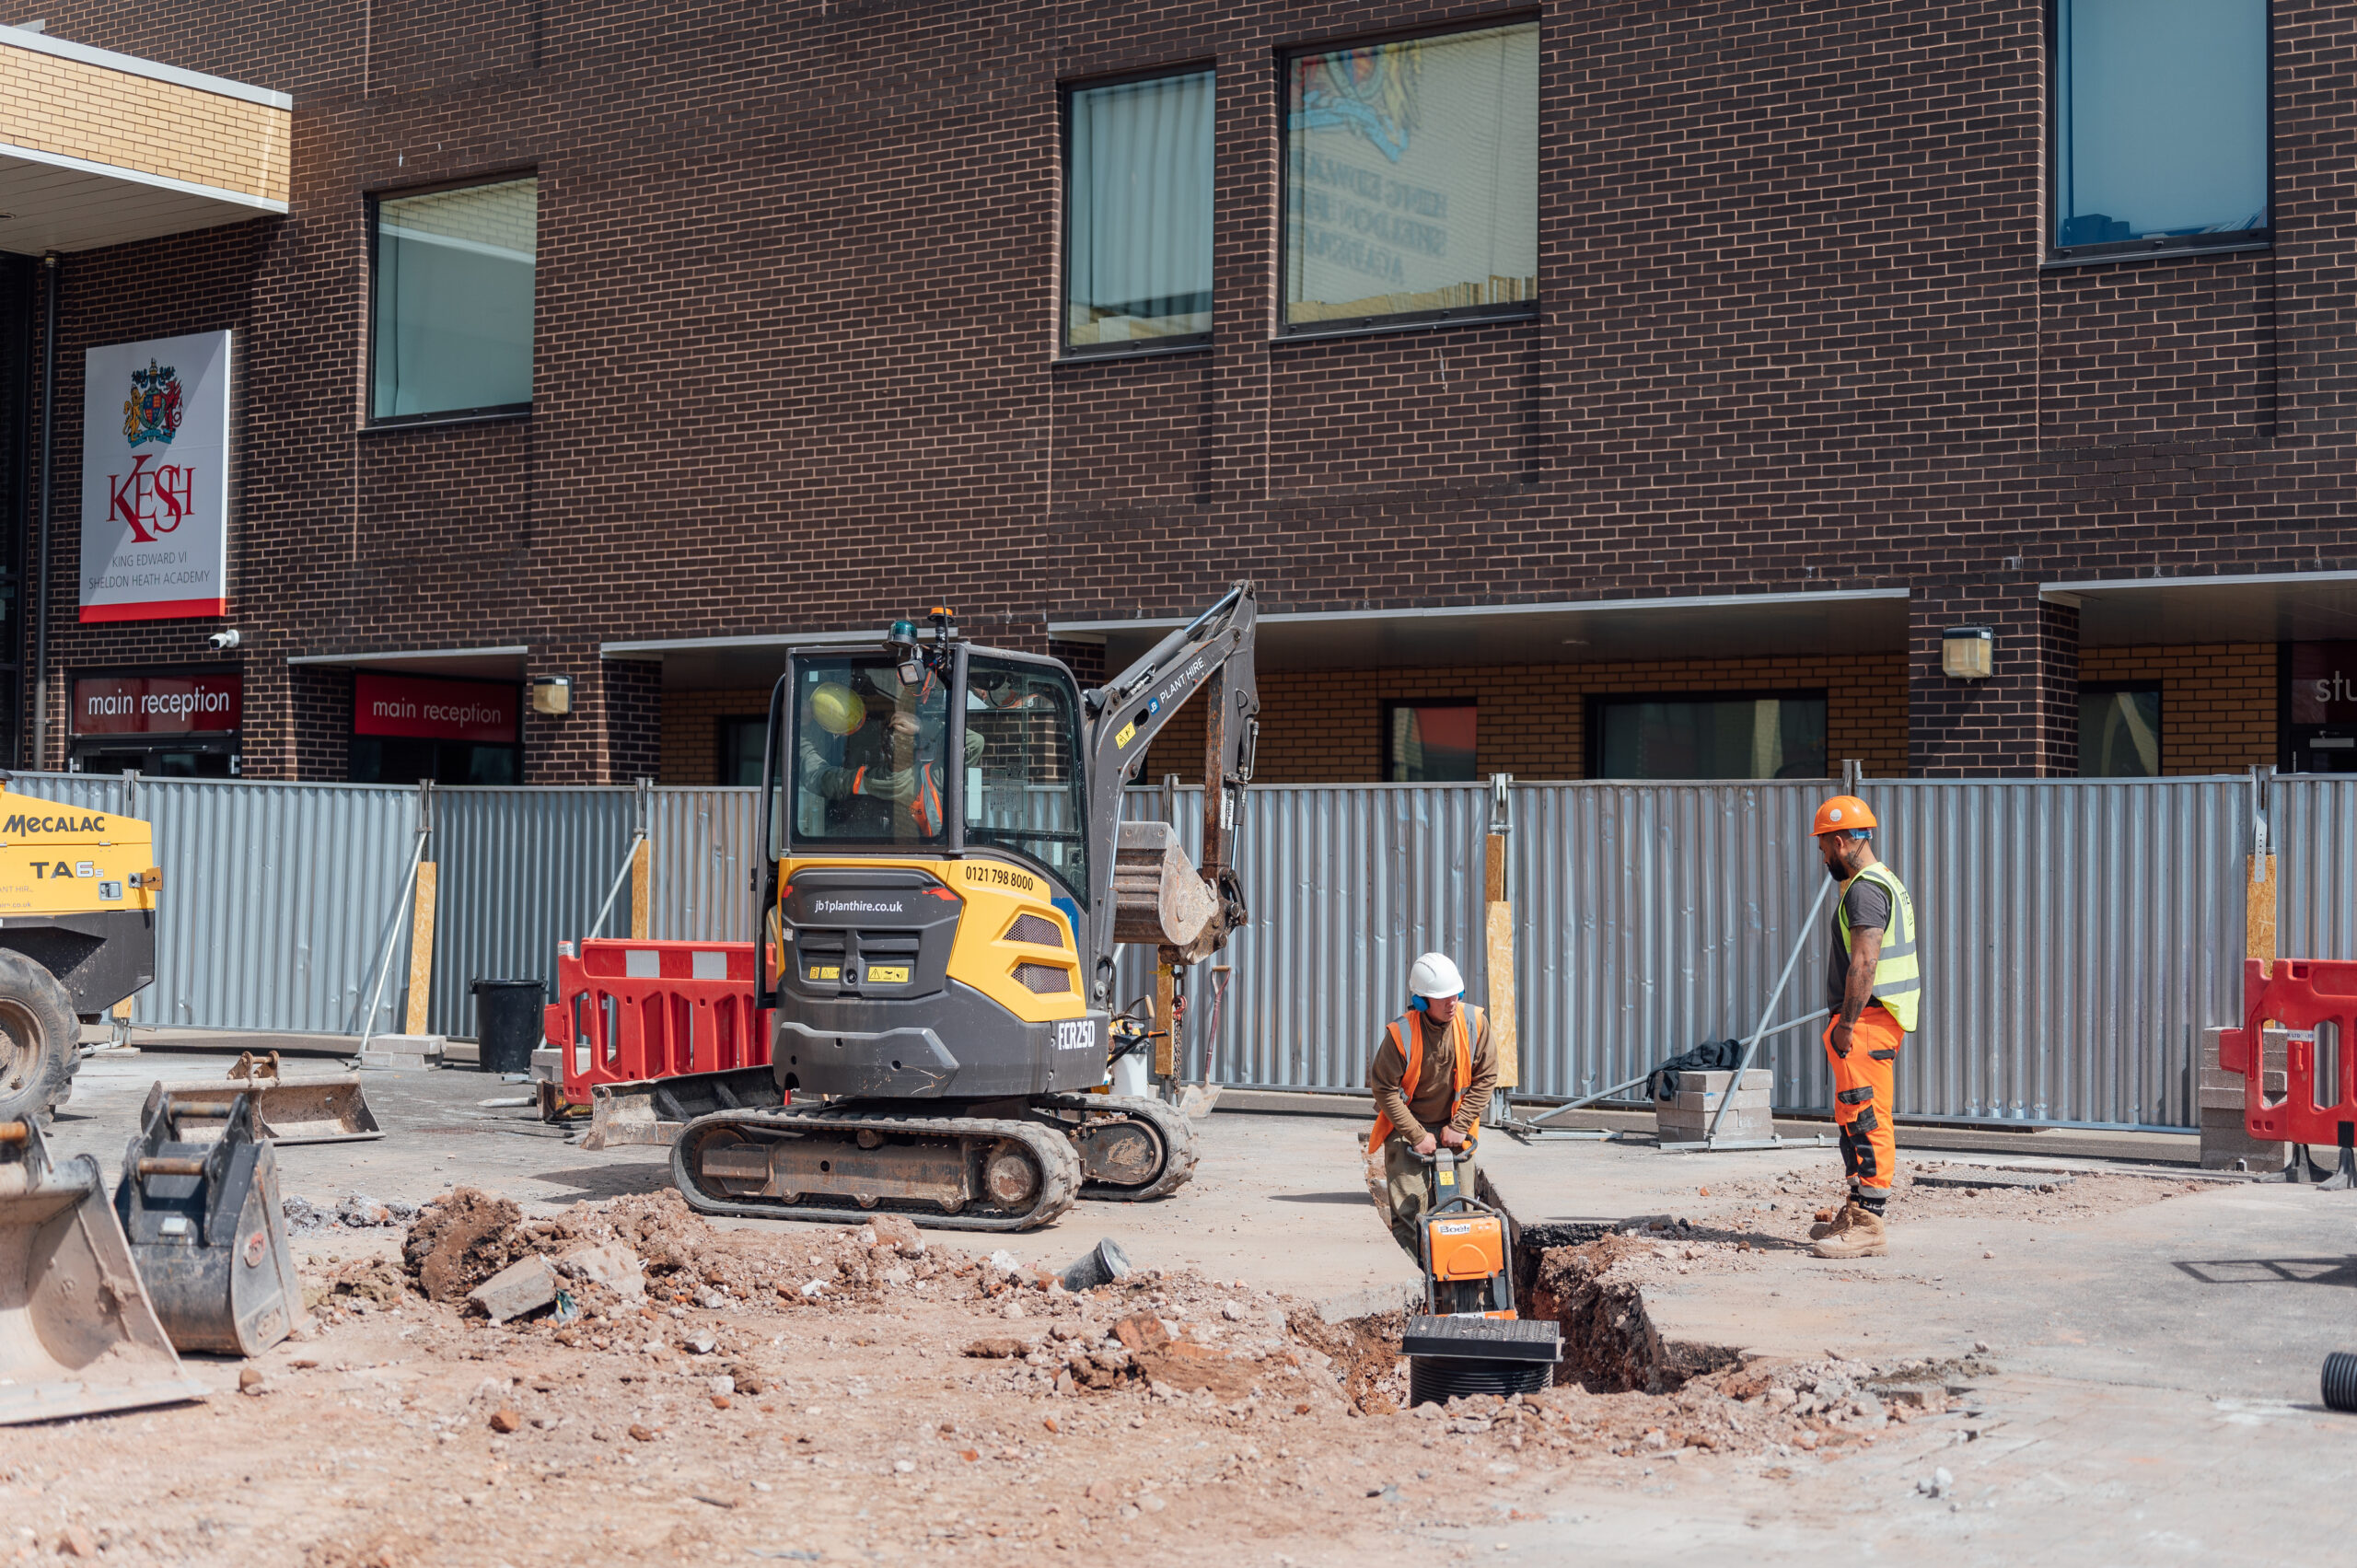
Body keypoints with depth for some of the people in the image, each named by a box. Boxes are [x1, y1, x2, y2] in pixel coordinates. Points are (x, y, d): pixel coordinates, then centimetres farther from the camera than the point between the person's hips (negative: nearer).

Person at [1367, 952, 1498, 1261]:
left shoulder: (1474, 1022, -11)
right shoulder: (1401, 1033, -21)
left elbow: (1485, 1077, -3)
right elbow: (1384, 1089, -14)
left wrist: (1459, 1126, -8)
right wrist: (1418, 1135, -15)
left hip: (1454, 1131, 3)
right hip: (1407, 1127, -3)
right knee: (1409, 1211, -11)